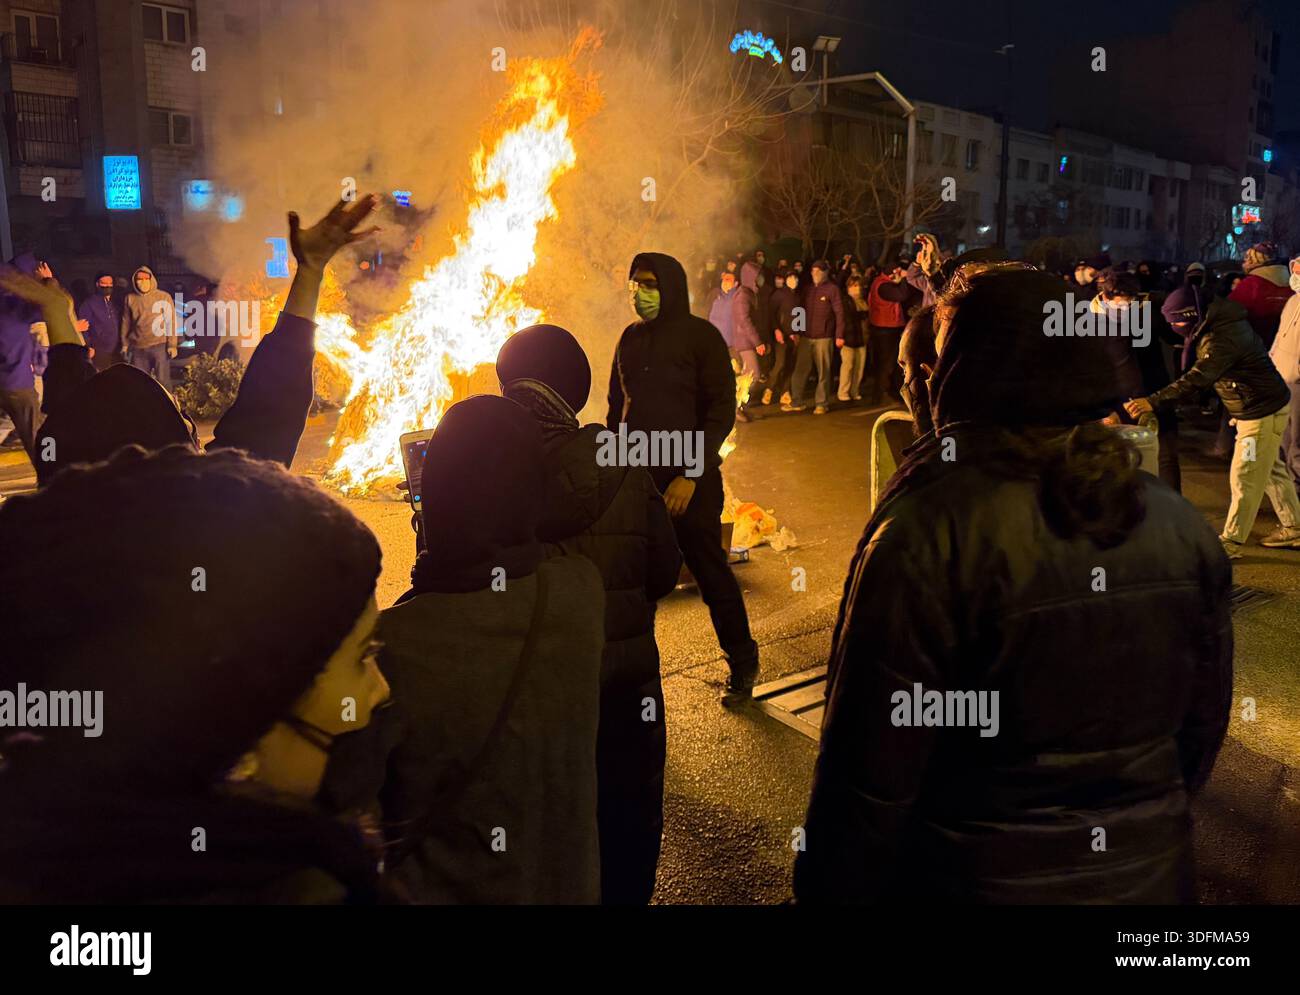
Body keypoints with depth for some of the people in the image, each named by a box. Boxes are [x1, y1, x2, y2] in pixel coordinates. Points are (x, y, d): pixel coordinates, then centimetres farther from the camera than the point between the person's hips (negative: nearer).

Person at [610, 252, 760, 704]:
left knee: (711, 572, 3)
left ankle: (742, 665, 19)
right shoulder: (630, 338, 10)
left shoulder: (701, 336, -6)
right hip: (636, 475, 5)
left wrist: (691, 475, -16)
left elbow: (722, 410, -9)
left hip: (689, 478, -5)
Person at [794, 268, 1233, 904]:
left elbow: (872, 778, -20)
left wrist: (832, 890, -6)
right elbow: (1202, 729, 6)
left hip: (977, 879, -4)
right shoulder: (1183, 528, -6)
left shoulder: (928, 536, -24)